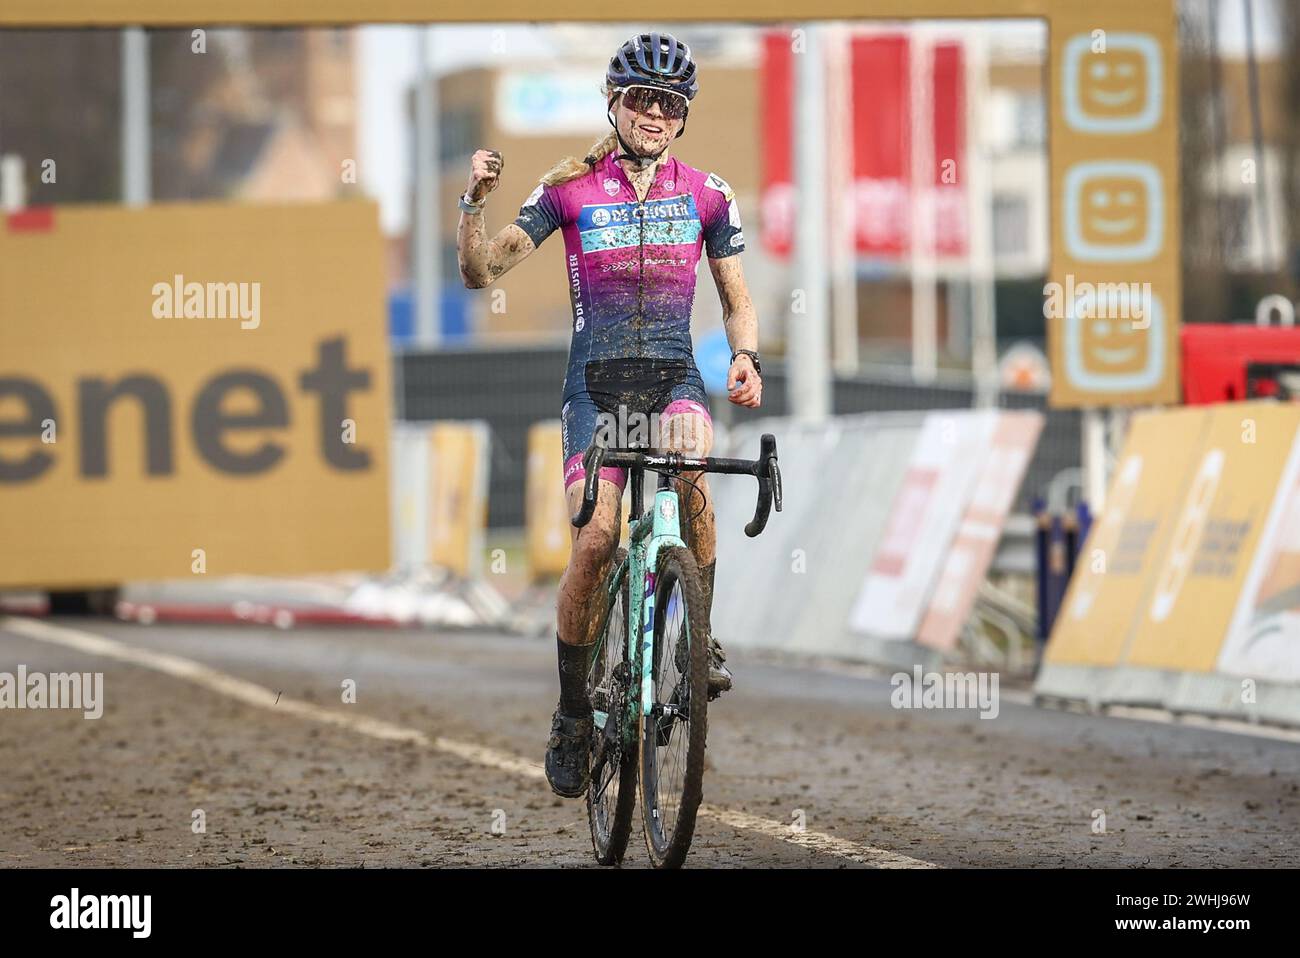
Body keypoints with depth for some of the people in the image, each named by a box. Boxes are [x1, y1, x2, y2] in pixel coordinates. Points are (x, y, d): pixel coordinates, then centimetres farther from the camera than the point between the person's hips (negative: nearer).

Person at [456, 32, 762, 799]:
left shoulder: (707, 197, 5)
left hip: (675, 375, 1)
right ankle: (574, 713, 1)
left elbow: (738, 302, 12)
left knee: (692, 472, -33)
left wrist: (747, 358, -8)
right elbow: (481, 272, -2)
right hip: (597, 382, -1)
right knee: (596, 541, -17)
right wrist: (475, 202, -20)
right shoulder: (570, 190, 1)